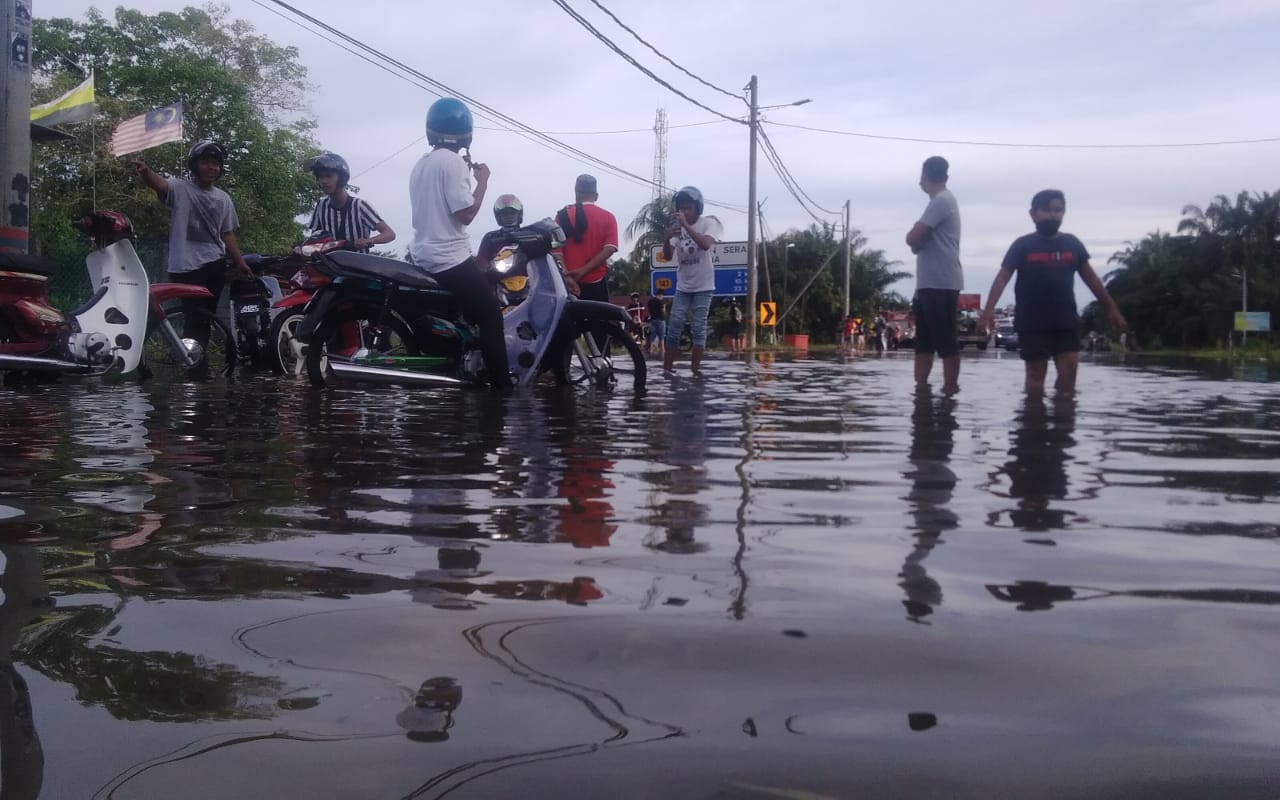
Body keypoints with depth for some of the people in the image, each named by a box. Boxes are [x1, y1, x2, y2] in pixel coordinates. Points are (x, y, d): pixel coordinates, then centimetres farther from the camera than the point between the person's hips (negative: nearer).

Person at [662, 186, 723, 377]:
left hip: (703, 287, -3)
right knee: (674, 328, -2)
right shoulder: (677, 228, 3)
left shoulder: (709, 223, -9)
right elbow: (667, 256, -5)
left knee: (698, 328, -4)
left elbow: (705, 244, -29)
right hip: (683, 287, 4)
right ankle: (667, 368, 1)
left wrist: (686, 225, -35)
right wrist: (668, 238, -25)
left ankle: (695, 369, 0)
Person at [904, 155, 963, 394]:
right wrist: (917, 238, 2)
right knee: (924, 342, 9)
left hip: (941, 284, -10)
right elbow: (919, 244, 23)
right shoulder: (942, 201, 21)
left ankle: (951, 390, -4)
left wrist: (914, 235, 5)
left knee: (946, 342, -6)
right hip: (930, 283, 10)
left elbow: (913, 239, -17)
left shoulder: (941, 201, -10)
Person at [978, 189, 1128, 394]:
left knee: (1069, 370, -2)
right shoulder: (1022, 245, -4)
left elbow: (1090, 277, 14)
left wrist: (1111, 307, 14)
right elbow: (1002, 277, -10)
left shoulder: (1072, 244, 6)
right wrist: (989, 309, -24)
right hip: (1032, 323, -3)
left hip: (1066, 322, 3)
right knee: (1036, 374, 2)